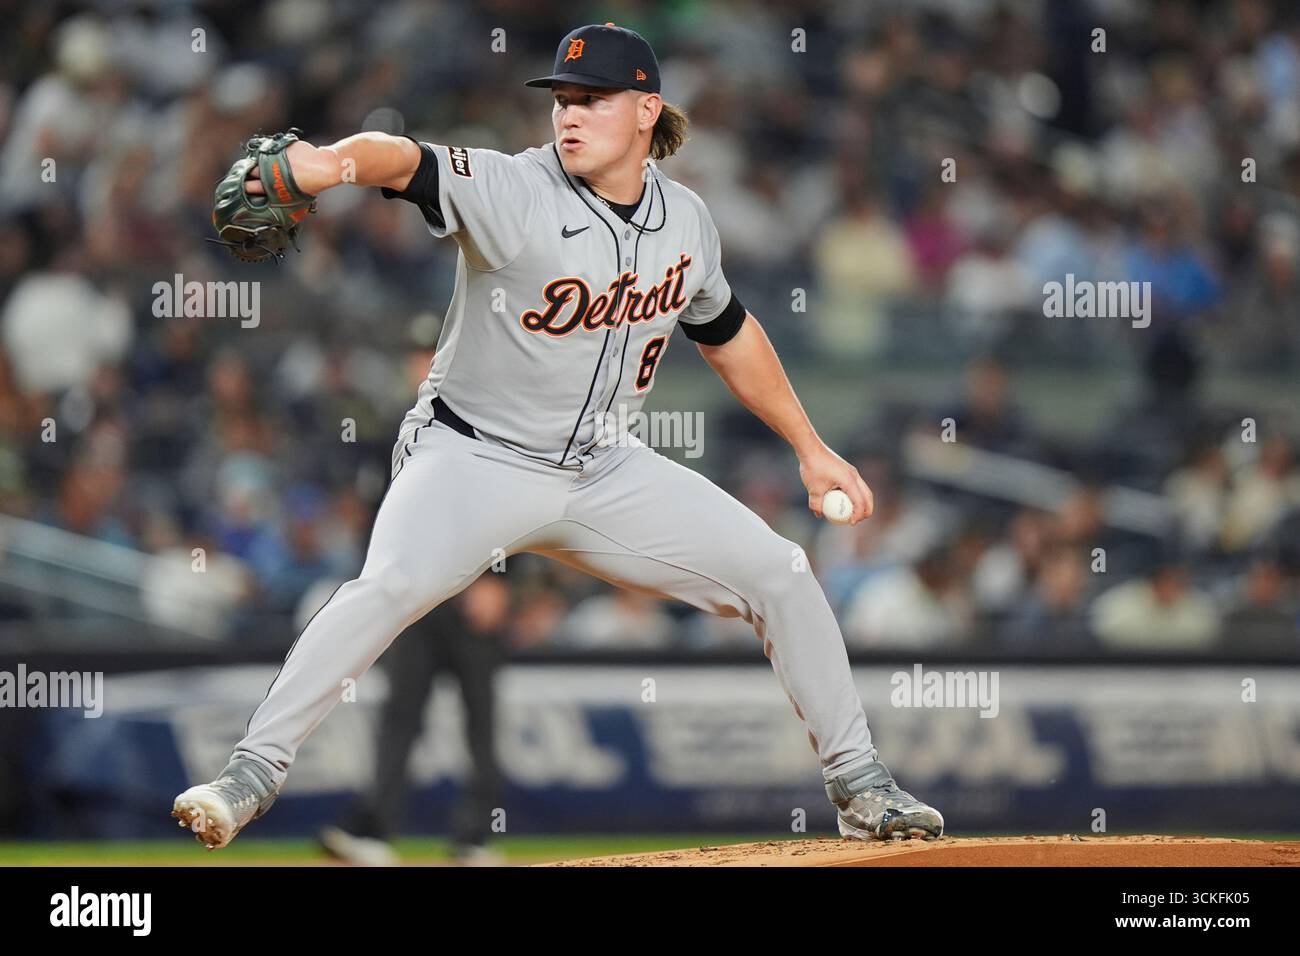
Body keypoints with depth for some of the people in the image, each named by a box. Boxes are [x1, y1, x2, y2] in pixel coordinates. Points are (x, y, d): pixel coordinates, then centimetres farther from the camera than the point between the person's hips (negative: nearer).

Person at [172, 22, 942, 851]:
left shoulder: (686, 221, -1)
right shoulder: (515, 194, -18)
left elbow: (729, 332, 17)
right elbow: (405, 160, -37)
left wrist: (811, 450, 19)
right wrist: (329, 163, -60)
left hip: (605, 472, 5)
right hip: (474, 459, -5)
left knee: (779, 575, 2)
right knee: (396, 582, -32)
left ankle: (860, 786, 18)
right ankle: (254, 771, -25)